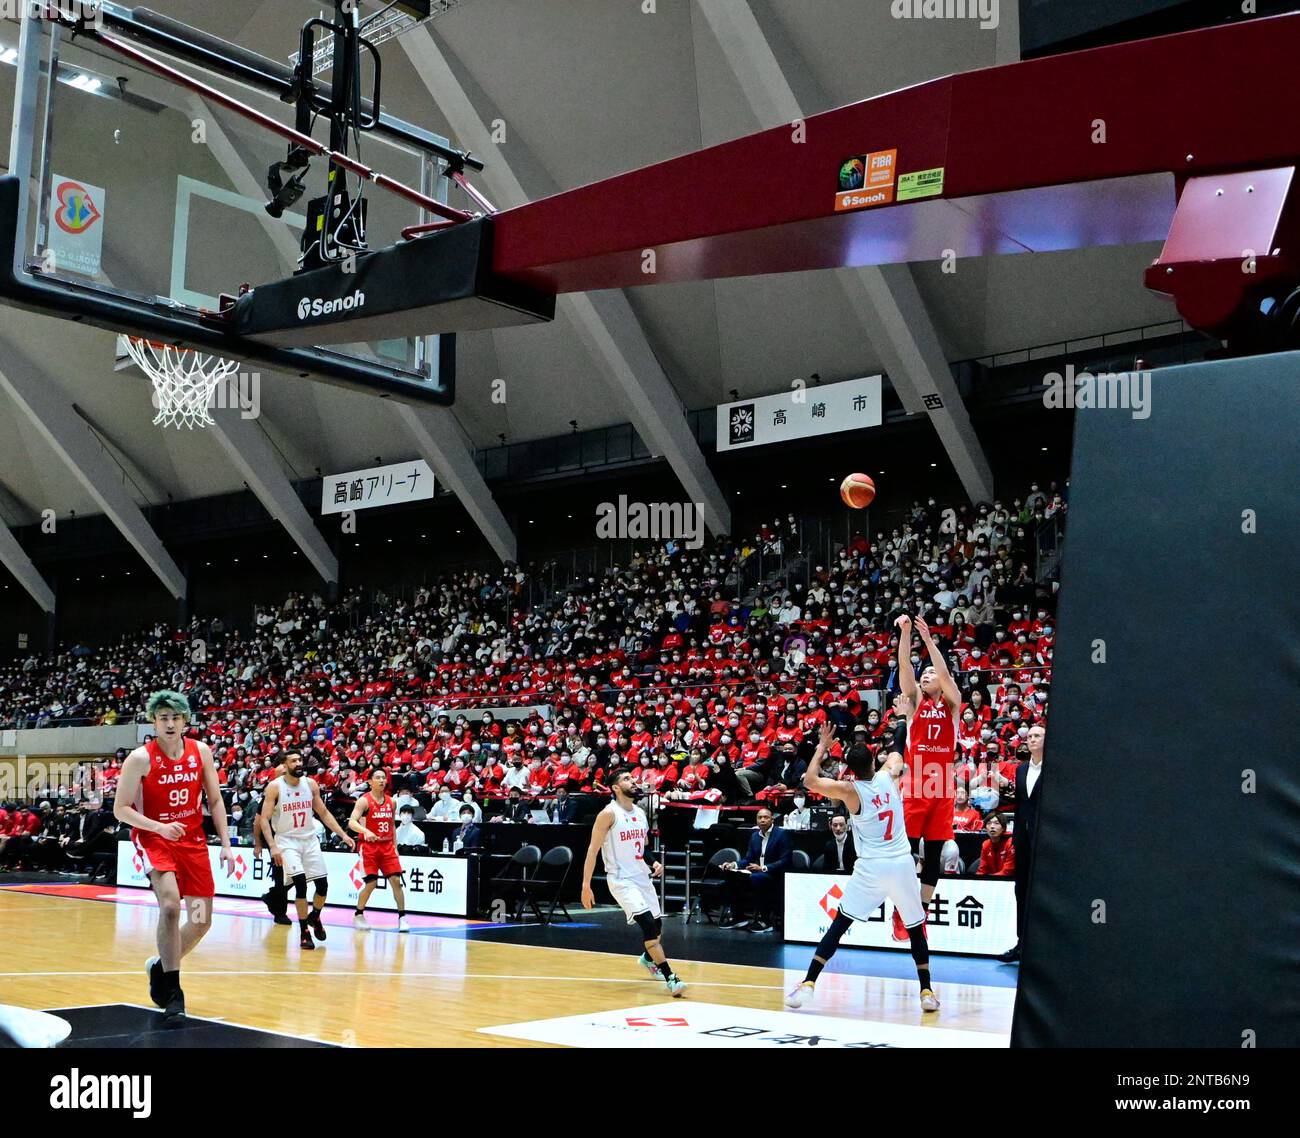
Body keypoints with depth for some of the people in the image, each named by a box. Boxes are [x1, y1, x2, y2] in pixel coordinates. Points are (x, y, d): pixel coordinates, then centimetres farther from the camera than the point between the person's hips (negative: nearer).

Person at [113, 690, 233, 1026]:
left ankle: (161, 966, 32)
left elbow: (215, 800, 6)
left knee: (202, 921, 4)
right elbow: (120, 808, -11)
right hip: (153, 838, -5)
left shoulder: (201, 752, -1)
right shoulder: (141, 758, -13)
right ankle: (172, 991, -14)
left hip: (192, 840, 5)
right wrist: (159, 827, -24)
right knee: (170, 905, -27)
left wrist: (225, 844, 0)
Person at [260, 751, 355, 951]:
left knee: (323, 884, 1)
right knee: (301, 884, -17)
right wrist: (273, 847, -22)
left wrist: (343, 835, 0)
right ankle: (304, 931, -3)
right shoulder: (274, 787, -11)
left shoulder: (311, 784, 0)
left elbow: (323, 813, 8)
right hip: (287, 841, -4)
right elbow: (264, 819, -12)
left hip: (310, 839, 4)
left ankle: (314, 917, 30)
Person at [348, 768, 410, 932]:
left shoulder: (391, 802, 9)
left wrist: (395, 846, 12)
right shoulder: (364, 800, -8)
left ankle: (402, 917, 1)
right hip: (369, 846, -5)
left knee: (396, 880, -4)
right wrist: (366, 831, -37)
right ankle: (358, 915, 15)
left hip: (387, 846, 5)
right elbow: (352, 822, -20)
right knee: (371, 883, -6)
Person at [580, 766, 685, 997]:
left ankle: (648, 958, 46)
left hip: (643, 877, 7)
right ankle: (670, 978, -15)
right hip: (621, 880, -7)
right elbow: (593, 850, -13)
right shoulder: (609, 814, -13)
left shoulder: (640, 813, 9)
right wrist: (586, 886, -17)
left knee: (657, 924, 15)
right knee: (648, 924, -19)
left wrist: (654, 862, 1)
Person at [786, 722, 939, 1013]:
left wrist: (822, 746, 8)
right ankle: (927, 992, 15)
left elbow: (810, 781, 1)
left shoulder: (850, 790, -7)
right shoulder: (889, 776, 2)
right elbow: (895, 756, 26)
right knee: (916, 927, 16)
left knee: (839, 924, 4)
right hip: (902, 863, 2)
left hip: (870, 867, -2)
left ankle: (808, 984, -1)